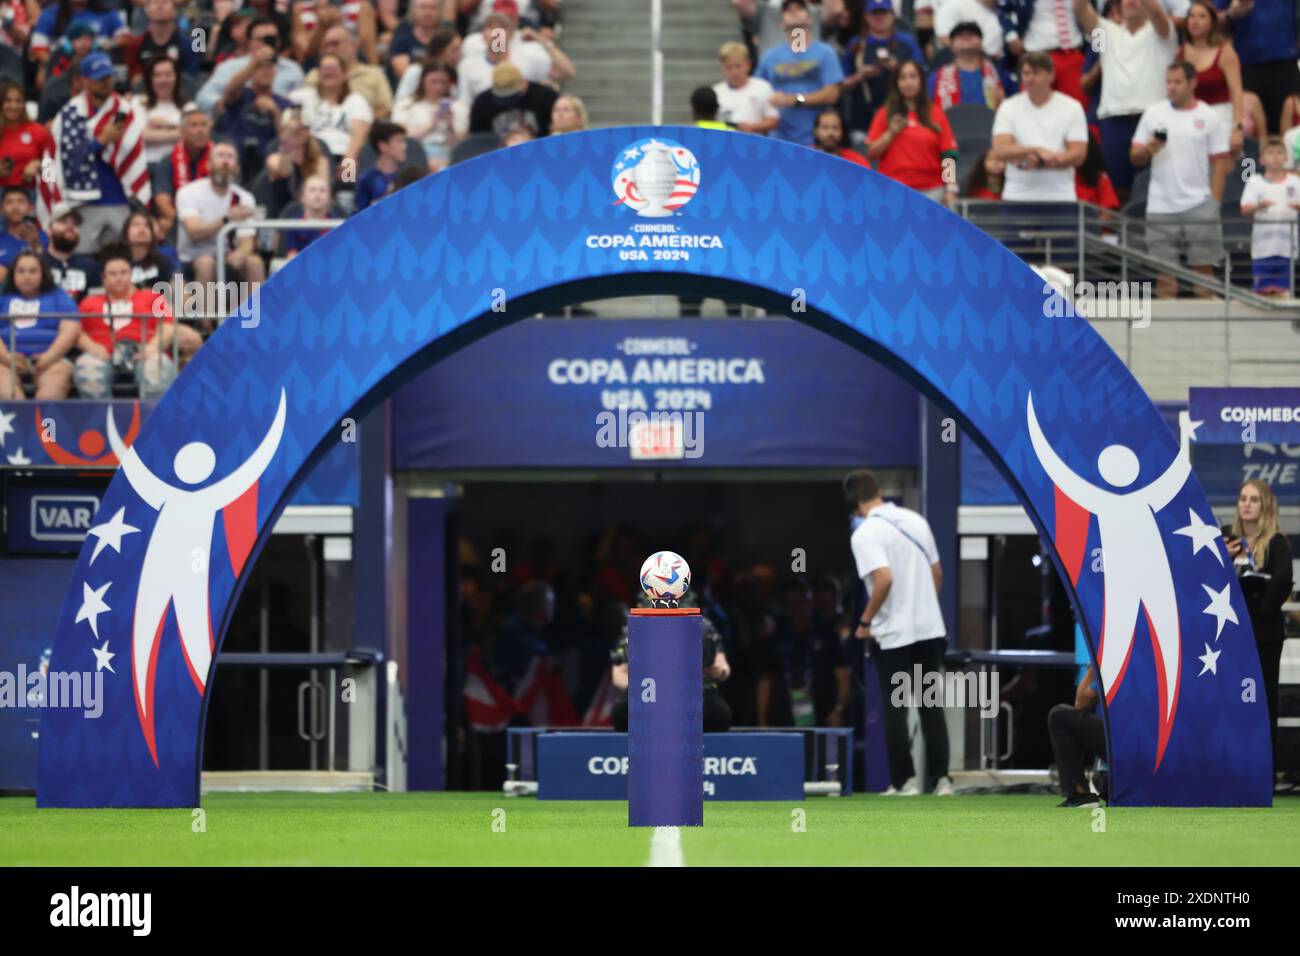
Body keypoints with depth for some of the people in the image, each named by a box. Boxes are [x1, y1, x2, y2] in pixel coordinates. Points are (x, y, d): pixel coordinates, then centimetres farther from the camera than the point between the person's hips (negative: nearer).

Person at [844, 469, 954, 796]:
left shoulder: (865, 534, -13)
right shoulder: (915, 521, 7)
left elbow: (884, 578, -25)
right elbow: (937, 573, 13)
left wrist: (865, 621, -13)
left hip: (894, 634, -5)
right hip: (930, 628, 5)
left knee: (895, 710, 4)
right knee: (932, 706, 10)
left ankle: (903, 780, 3)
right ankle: (940, 778, 7)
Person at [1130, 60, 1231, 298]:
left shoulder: (1209, 118, 3)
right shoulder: (1153, 114, 8)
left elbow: (1220, 163, 3)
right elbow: (1135, 158, 9)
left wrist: (1214, 203, -4)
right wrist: (1149, 149, -14)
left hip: (1198, 205, -1)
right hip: (1161, 206, 1)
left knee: (1203, 267, -2)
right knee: (1164, 271, 1)